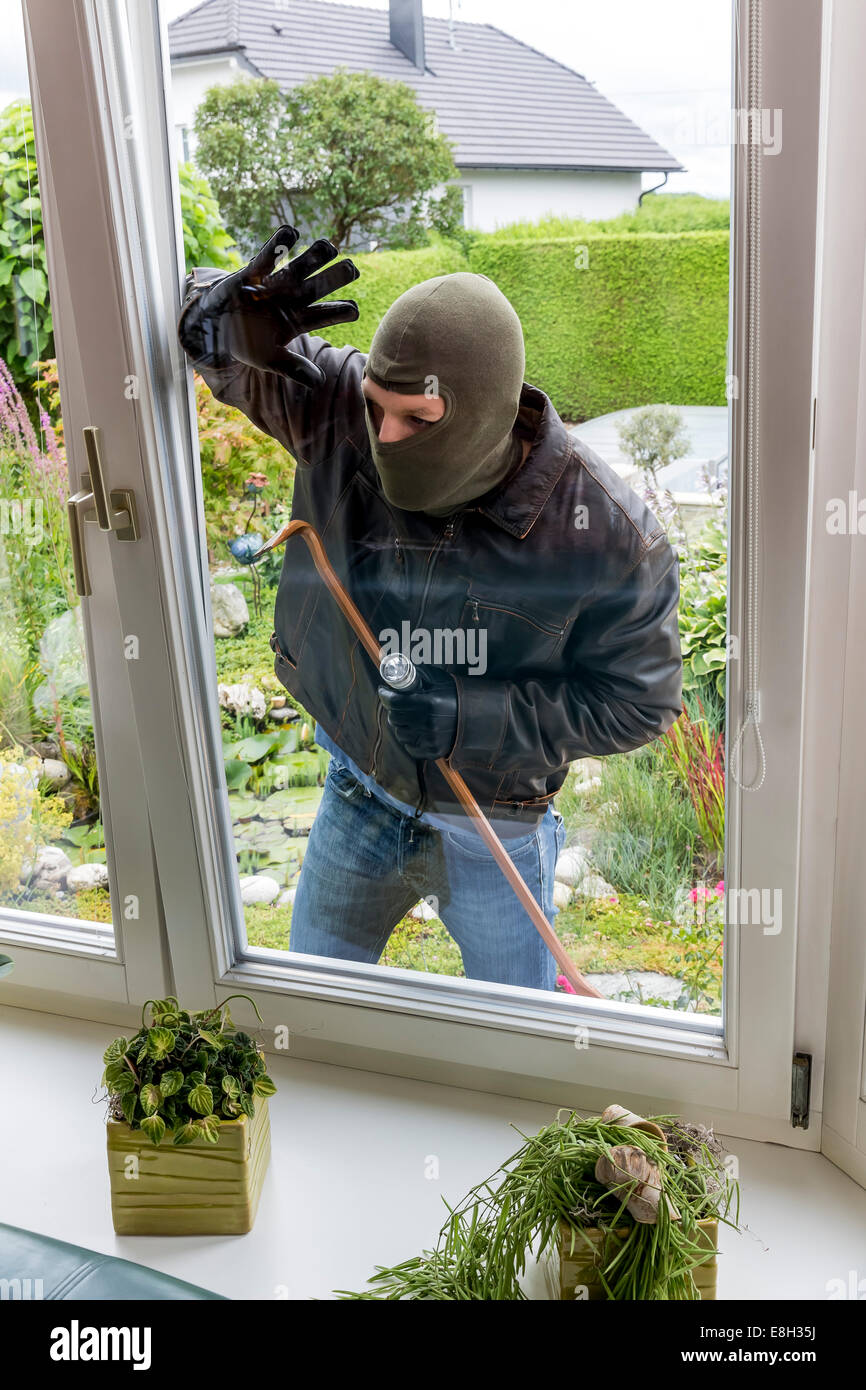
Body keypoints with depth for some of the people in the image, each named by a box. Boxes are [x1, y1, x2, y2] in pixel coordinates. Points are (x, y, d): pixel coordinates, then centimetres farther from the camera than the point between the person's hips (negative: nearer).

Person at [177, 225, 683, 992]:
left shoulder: (605, 532, -27)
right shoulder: (336, 414, -20)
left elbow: (639, 699, -16)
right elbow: (201, 323, -11)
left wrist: (472, 715, -28)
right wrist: (243, 319, -38)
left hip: (493, 831, -2)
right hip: (360, 795, 3)